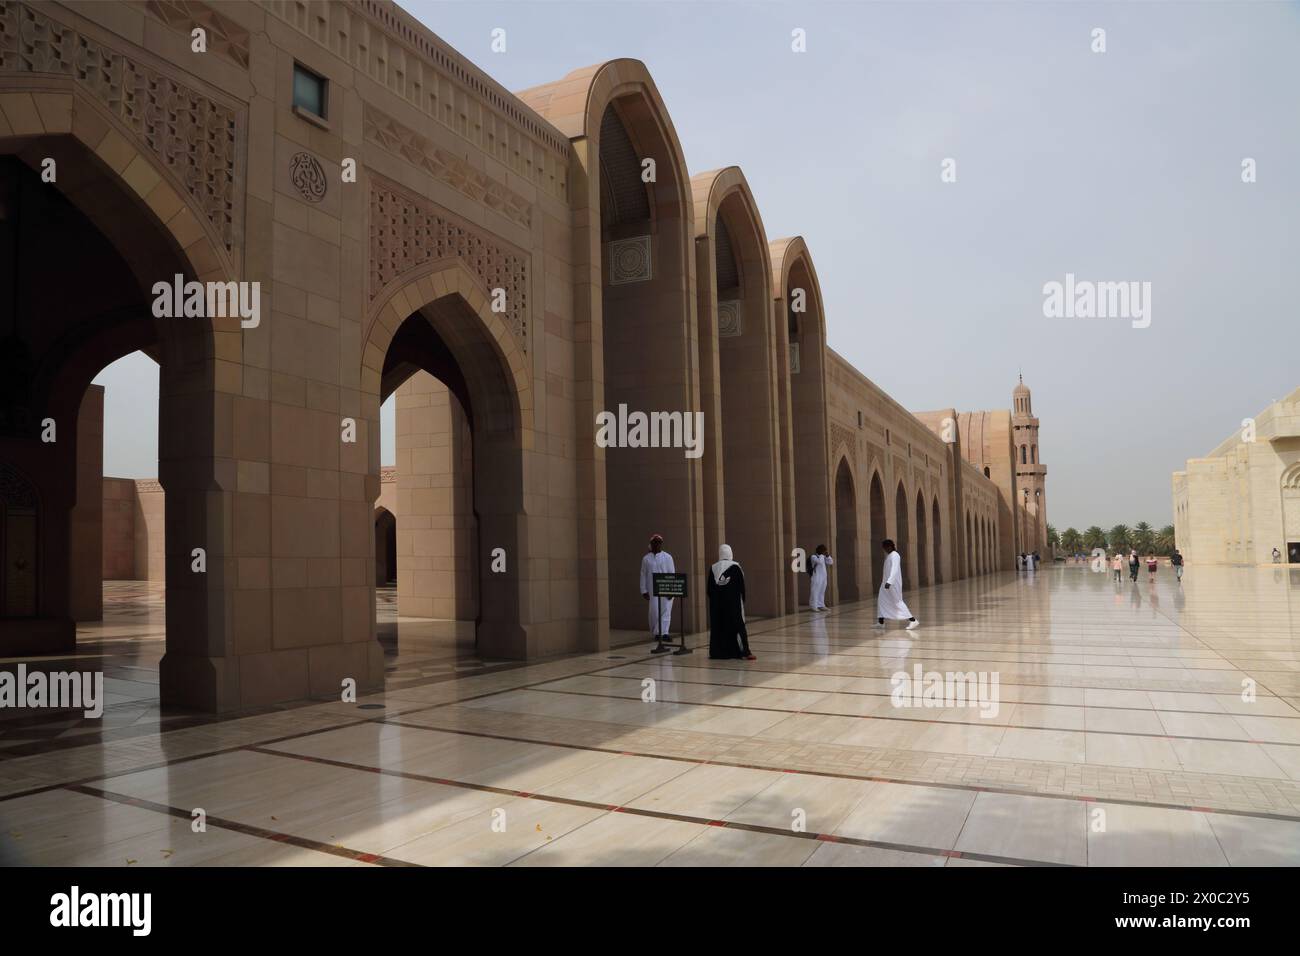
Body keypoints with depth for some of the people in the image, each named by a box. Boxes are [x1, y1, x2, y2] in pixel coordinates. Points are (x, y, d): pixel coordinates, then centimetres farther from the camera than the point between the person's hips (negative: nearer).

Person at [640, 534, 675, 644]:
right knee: (654, 612, 0)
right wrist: (644, 591, 2)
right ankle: (657, 633, 13)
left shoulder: (667, 557, 3)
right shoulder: (646, 559, 6)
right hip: (652, 590, 1)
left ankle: (665, 633, -8)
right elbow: (643, 575, 7)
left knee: (666, 611, -5)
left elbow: (672, 573, 0)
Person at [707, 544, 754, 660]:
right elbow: (741, 586, -6)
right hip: (733, 602, -2)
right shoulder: (735, 567, -8)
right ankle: (744, 652, -5)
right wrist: (742, 599, 5)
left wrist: (714, 599, 13)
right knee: (738, 625, 0)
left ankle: (717, 652, 9)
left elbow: (709, 588, 2)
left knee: (717, 627, 9)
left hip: (716, 603, 3)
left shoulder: (713, 568, 0)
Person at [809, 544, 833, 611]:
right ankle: (814, 606, -6)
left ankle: (821, 605, 16)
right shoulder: (813, 557, -8)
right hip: (816, 577, -8)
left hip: (823, 577, 8)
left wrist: (828, 556, 1)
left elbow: (831, 562, 12)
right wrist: (822, 555, -12)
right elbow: (820, 561, -25)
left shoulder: (823, 557, 16)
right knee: (815, 592, -8)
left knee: (822, 592, 10)